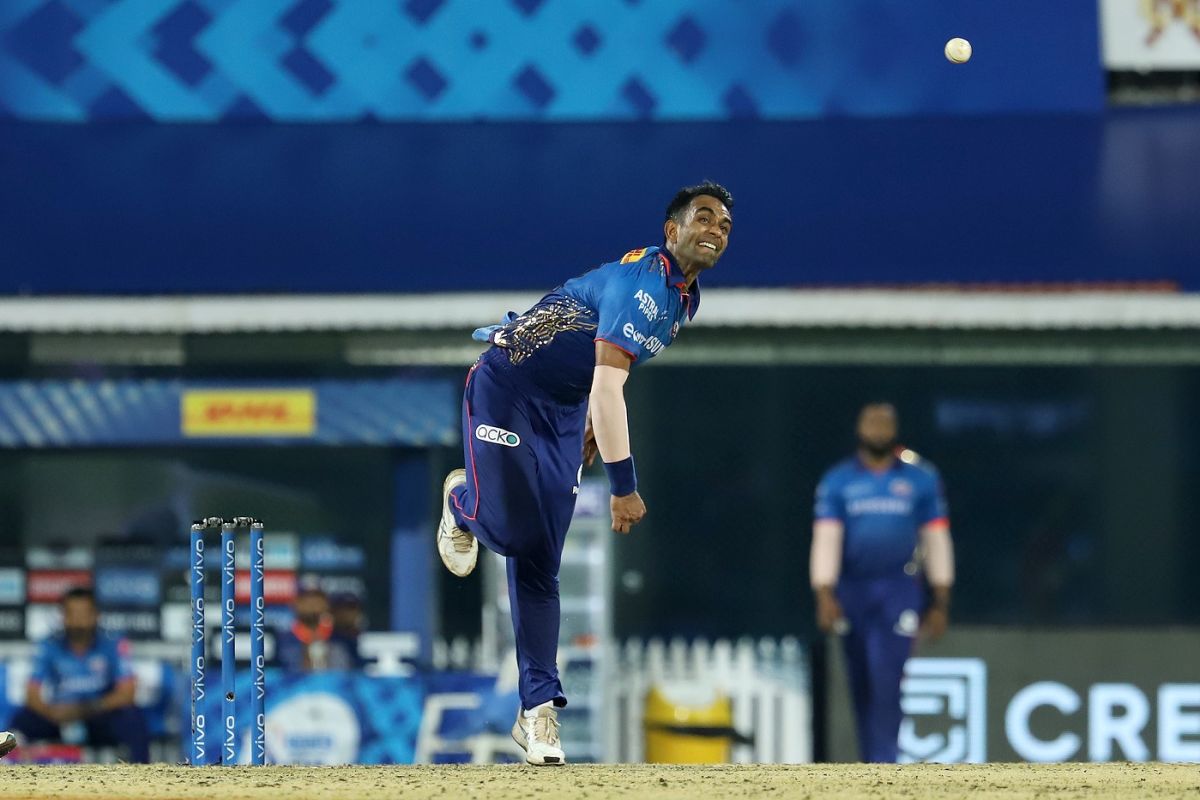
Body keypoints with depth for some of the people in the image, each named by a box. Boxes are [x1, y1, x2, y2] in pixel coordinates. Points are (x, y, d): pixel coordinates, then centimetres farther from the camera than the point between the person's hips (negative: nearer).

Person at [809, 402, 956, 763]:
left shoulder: (921, 478, 6)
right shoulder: (837, 481, 6)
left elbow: (937, 540, 7)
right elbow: (825, 538, 0)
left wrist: (940, 603, 3)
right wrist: (824, 595, -12)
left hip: (899, 592, -2)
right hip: (851, 590, 2)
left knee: (886, 676, -16)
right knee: (860, 681, 5)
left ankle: (884, 762, -15)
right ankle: (872, 763, 15)